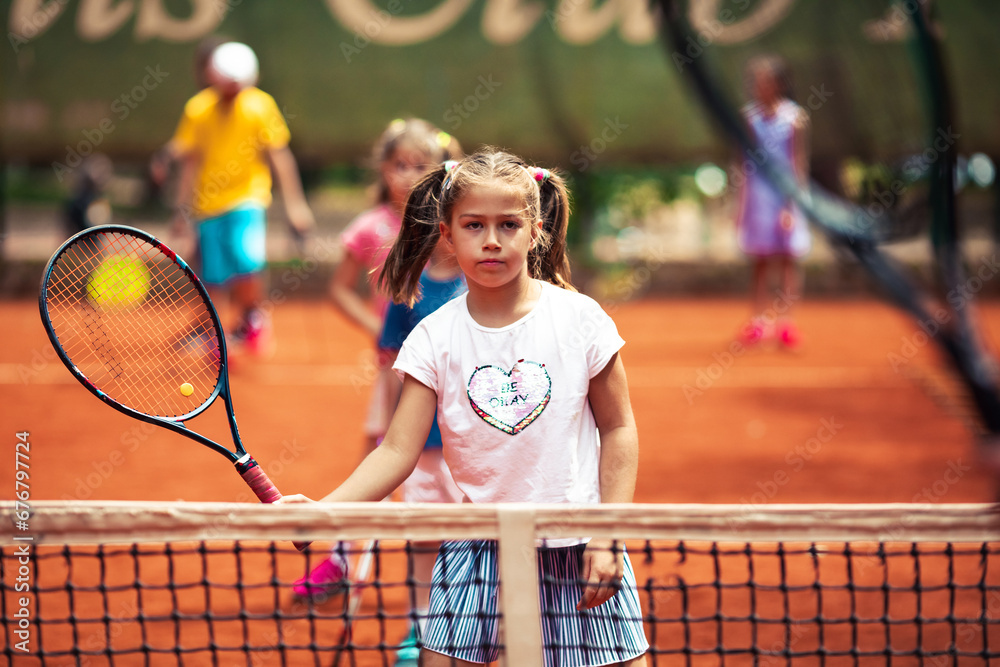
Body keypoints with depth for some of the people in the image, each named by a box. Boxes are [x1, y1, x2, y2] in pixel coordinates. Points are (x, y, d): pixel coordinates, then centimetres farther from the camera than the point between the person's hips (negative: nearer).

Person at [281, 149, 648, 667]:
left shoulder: (579, 318, -5)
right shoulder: (434, 338, -3)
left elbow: (618, 430, 2)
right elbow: (398, 451, -6)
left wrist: (609, 534, -6)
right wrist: (321, 510, -20)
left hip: (576, 545, -1)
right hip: (478, 543, 1)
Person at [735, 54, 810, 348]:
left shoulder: (794, 117, -8)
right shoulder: (748, 116, 2)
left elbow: (799, 163, -7)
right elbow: (744, 162, 9)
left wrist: (792, 204, -12)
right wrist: (741, 205, 9)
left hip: (785, 197, -3)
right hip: (756, 194, 3)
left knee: (787, 258, 4)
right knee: (758, 260, 8)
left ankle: (786, 319, 10)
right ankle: (759, 319, 15)